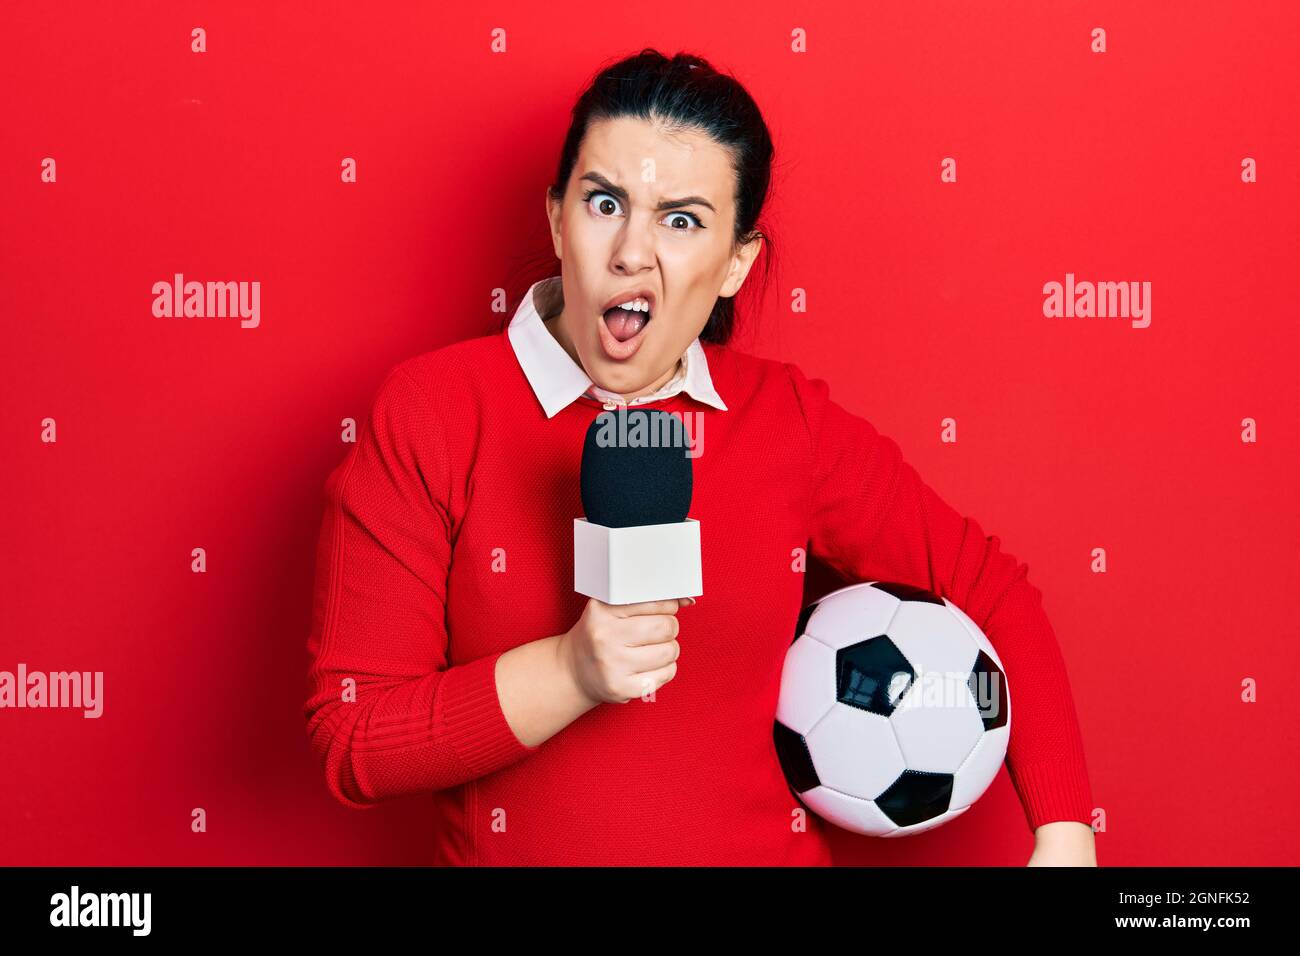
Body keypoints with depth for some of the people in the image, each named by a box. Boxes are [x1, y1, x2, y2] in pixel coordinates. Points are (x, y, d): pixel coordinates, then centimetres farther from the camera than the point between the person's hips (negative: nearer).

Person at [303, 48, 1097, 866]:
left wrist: (1064, 836, 0)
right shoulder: (430, 410, -7)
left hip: (771, 846, 1)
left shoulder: (790, 420, 1)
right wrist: (570, 674, -21)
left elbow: (994, 592, 8)